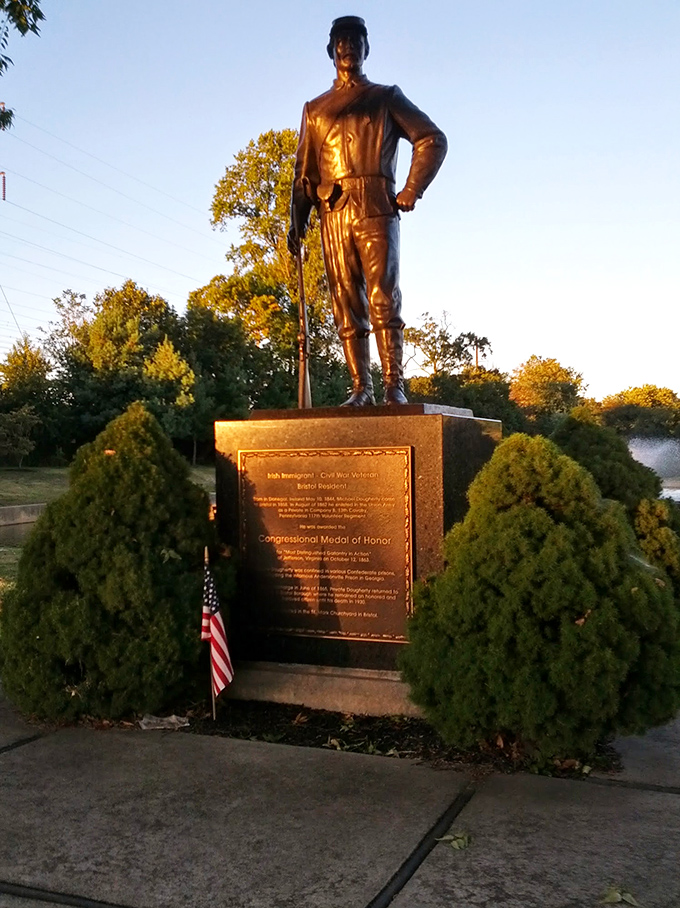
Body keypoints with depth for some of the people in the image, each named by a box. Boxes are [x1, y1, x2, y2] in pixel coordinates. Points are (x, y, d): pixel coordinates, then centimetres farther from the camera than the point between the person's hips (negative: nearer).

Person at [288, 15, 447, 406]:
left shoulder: (386, 97, 16)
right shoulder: (315, 109, 23)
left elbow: (433, 140, 10)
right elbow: (304, 171, 19)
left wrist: (411, 191, -2)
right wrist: (298, 221, 7)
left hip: (376, 210, -3)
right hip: (334, 214, 3)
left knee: (384, 299, -12)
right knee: (347, 306, -3)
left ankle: (395, 386, -13)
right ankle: (361, 388, -1)